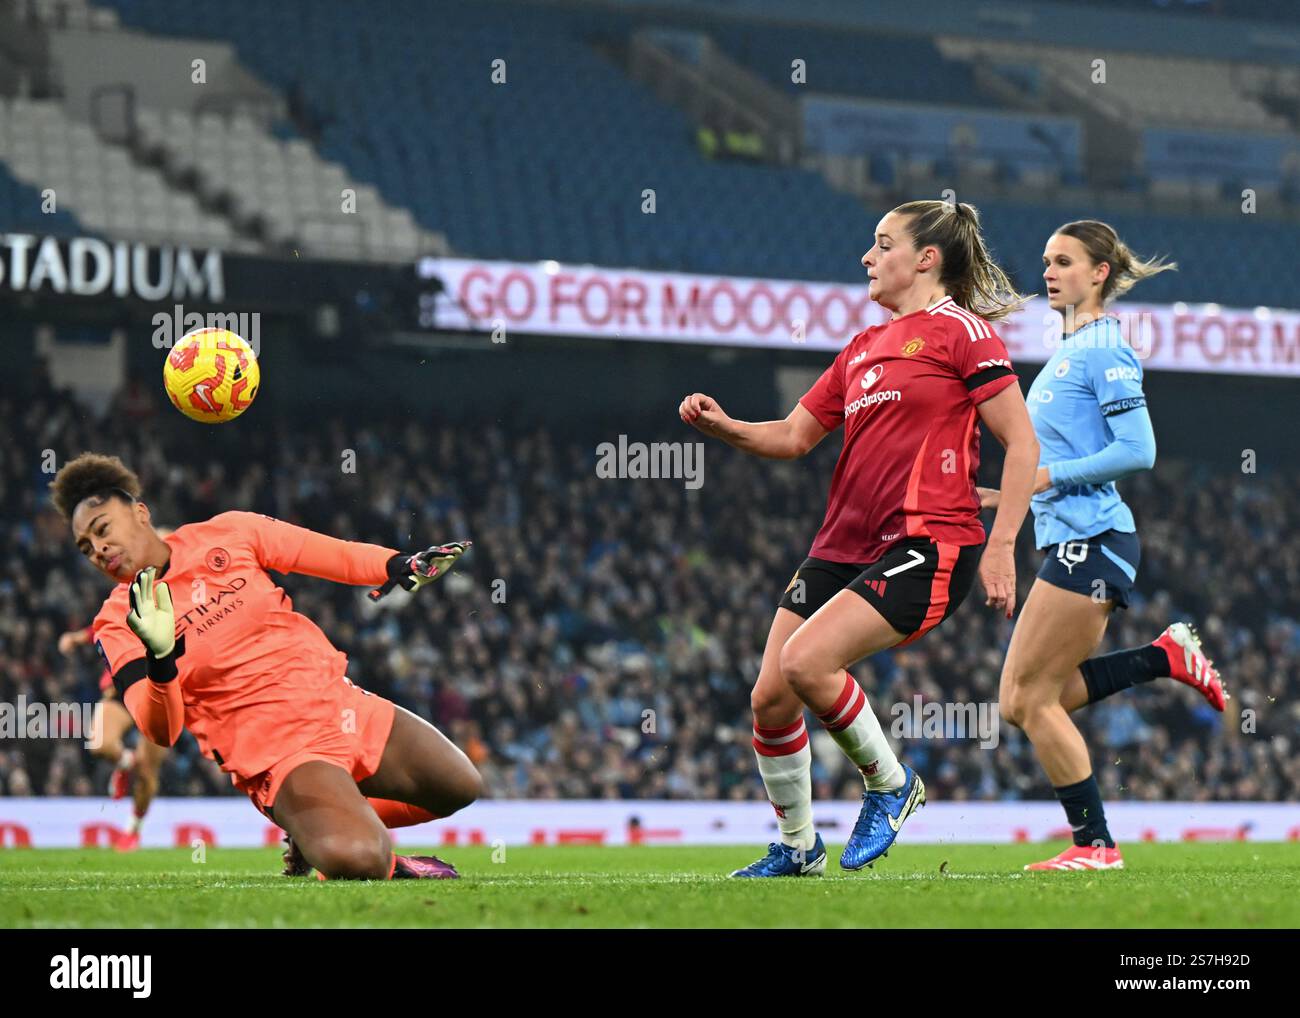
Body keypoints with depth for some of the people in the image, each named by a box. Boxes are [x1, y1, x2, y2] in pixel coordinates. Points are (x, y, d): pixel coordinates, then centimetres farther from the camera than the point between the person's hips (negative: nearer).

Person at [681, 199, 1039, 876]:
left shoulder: (960, 330, -2)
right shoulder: (863, 348, 20)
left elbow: (1021, 443, -6)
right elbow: (794, 435, 21)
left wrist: (1000, 548, -14)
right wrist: (722, 426, 2)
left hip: (927, 544, -8)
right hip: (843, 544, 8)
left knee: (806, 661, -25)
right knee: (769, 697, 0)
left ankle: (890, 783, -1)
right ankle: (797, 848, 18)